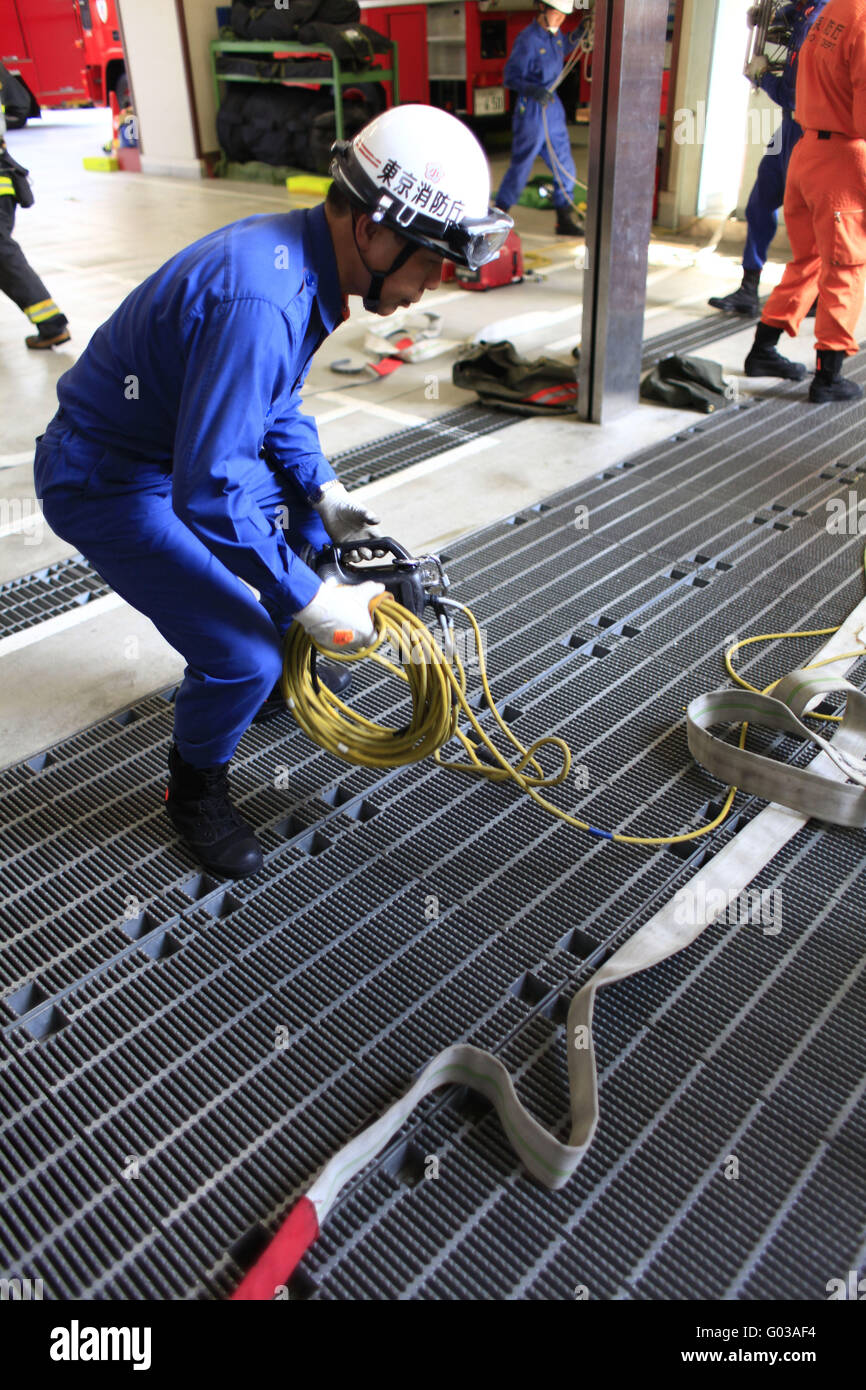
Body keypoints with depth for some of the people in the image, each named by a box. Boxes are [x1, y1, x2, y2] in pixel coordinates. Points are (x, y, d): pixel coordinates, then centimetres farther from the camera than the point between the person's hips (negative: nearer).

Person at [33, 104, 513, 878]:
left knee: (311, 523, 21)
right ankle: (196, 791, 14)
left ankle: (282, 667, 41)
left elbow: (276, 401, 12)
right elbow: (207, 493, -34)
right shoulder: (262, 301, -34)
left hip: (184, 447, 10)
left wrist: (323, 493, 1)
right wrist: (313, 601, -26)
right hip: (108, 486, -9)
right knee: (243, 655, -16)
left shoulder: (297, 252, -3)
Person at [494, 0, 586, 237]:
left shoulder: (555, 35, 8)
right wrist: (534, 90, -31)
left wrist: (578, 34, 17)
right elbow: (510, 78, -16)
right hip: (531, 110, -8)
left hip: (553, 106, 8)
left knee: (565, 167, 8)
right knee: (521, 166, -2)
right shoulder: (527, 40, -16)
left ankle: (565, 219, 17)